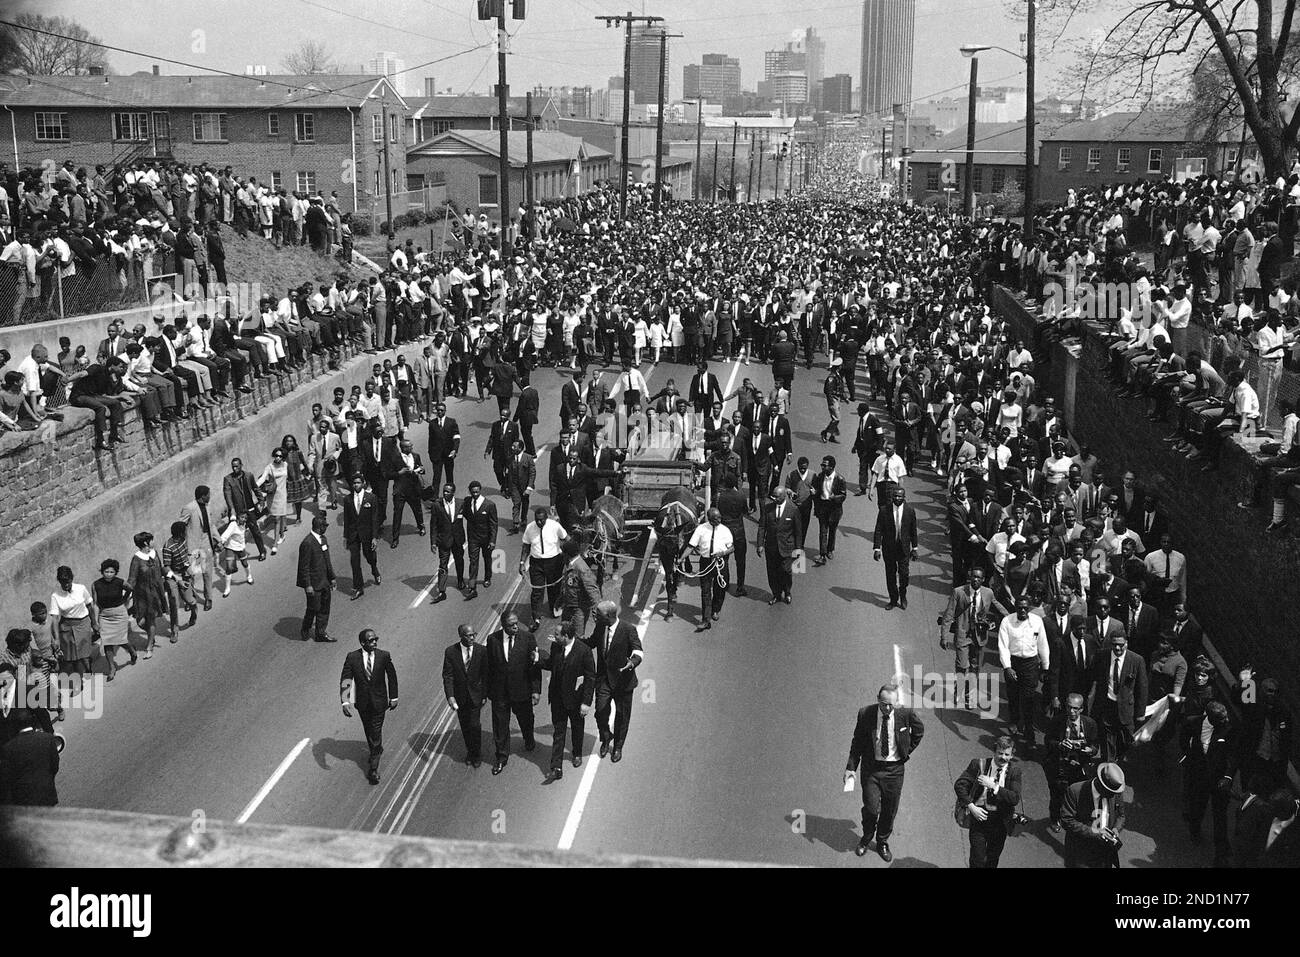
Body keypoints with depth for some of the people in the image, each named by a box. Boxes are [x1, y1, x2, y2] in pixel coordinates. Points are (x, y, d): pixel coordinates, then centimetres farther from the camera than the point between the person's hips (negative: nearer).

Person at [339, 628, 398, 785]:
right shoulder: (352, 657, -14)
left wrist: (393, 697, 4)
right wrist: (345, 702, -25)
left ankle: (373, 769, 4)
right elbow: (345, 680, -14)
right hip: (362, 702, 2)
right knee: (368, 730, 21)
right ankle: (376, 750, 48)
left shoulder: (384, 656, -13)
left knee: (376, 732, -3)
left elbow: (392, 676, -1)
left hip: (379, 701, -2)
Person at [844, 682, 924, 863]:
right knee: (871, 808, -3)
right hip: (871, 768, -1)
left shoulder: (905, 714, -13)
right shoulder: (865, 714, -13)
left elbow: (919, 730, 9)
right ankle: (866, 839, 27)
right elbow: (857, 741, -2)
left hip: (894, 768, 1)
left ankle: (882, 842, 36)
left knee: (890, 811, 11)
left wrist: (907, 751, 6)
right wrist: (851, 767, -8)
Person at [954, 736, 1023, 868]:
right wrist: (971, 806, -17)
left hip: (1000, 821, 2)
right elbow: (959, 784, -8)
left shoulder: (1014, 770, -6)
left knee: (993, 859, 17)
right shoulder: (979, 765, -9)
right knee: (978, 860, -3)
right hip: (979, 815, -2)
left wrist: (993, 786, -24)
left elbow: (1015, 798, -15)